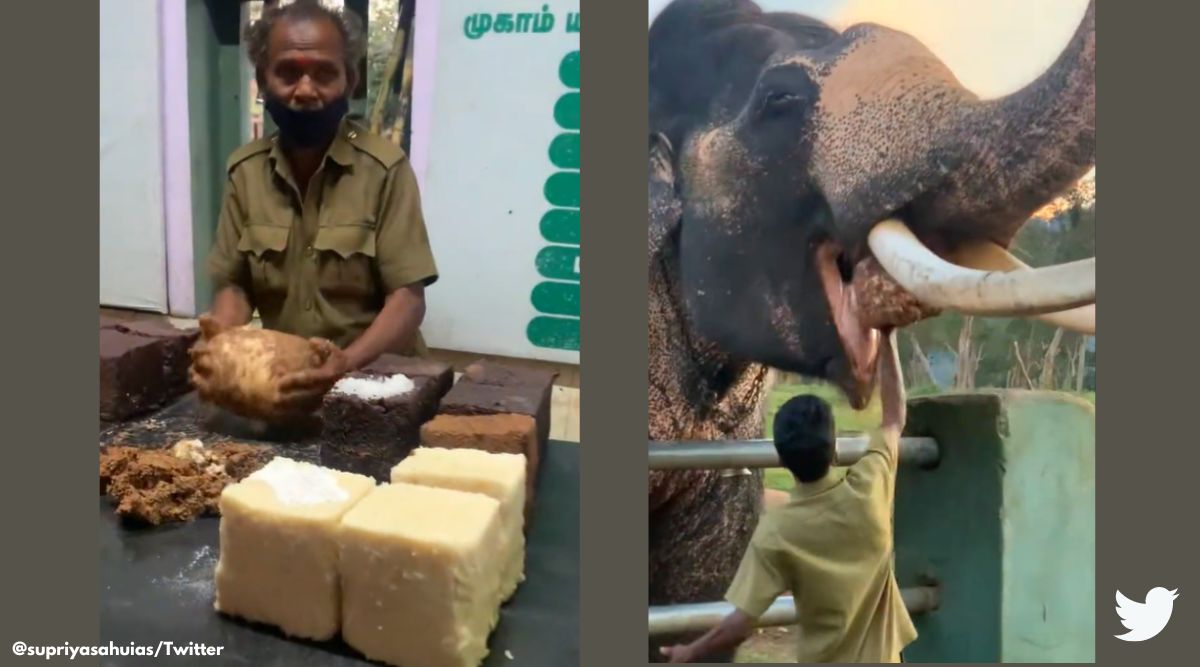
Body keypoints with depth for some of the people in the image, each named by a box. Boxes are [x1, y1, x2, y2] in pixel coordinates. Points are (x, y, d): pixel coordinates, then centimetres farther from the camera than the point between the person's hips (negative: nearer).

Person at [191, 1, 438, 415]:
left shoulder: (385, 169, -10)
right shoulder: (244, 171, 4)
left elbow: (408, 297, -12)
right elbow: (234, 284, 7)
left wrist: (348, 363, -29)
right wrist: (221, 341, -15)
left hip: (377, 383, -5)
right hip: (280, 385, 5)